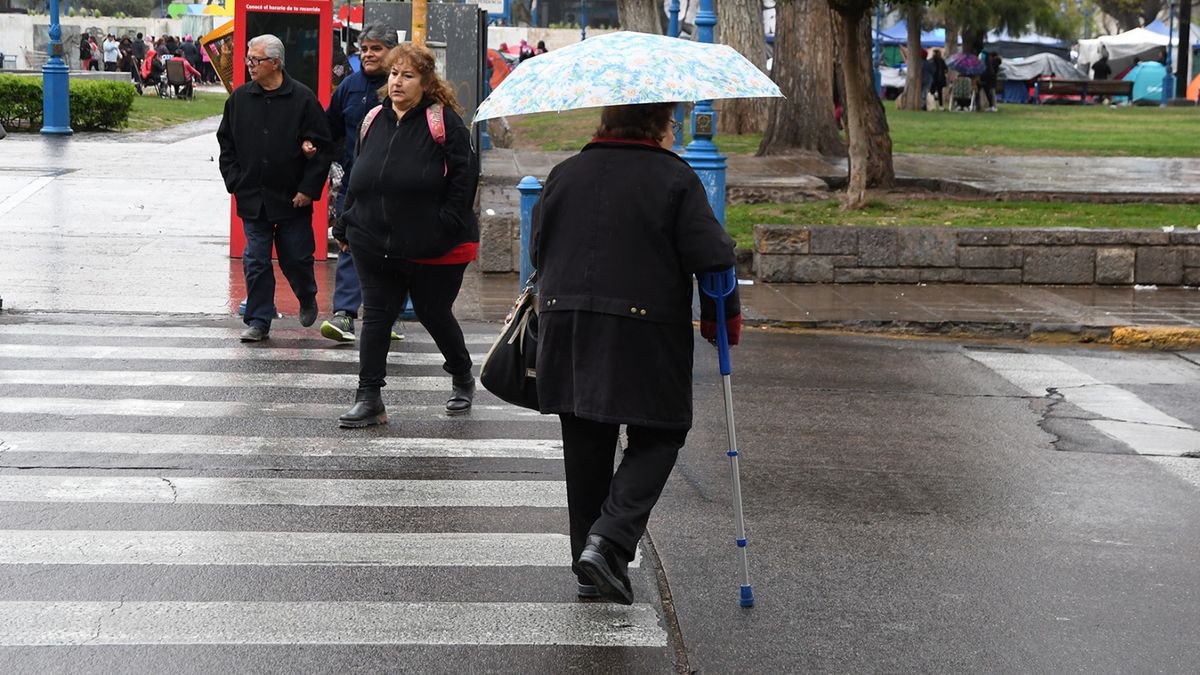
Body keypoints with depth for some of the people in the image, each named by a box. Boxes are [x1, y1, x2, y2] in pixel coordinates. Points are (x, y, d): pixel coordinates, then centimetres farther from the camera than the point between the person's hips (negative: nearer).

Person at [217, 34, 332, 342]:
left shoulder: (303, 98, -6)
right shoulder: (239, 98, 5)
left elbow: (321, 148, -5)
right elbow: (226, 143, 14)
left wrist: (308, 189, -10)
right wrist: (235, 181, 3)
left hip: (293, 199, -3)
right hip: (252, 198, 3)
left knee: (296, 258, 6)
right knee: (256, 262, 2)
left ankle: (307, 299, 35)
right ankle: (258, 321, 10)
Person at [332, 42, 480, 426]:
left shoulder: (443, 121, -6)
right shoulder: (375, 121, 10)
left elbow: (465, 173, -8)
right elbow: (359, 179, 17)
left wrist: (448, 223, -14)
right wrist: (346, 225, 14)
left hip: (433, 247, -4)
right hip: (374, 244, 4)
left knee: (434, 314, 9)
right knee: (375, 317, 2)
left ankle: (462, 379, 34)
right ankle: (368, 399, 5)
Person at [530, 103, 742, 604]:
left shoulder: (564, 174, 10)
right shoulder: (675, 178, -5)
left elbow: (537, 250, 16)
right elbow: (710, 256, -10)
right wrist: (723, 317, 3)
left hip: (567, 330, 5)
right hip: (646, 334, -5)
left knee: (585, 446, 13)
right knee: (657, 438, 7)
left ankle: (589, 571, 18)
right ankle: (610, 539, -12)